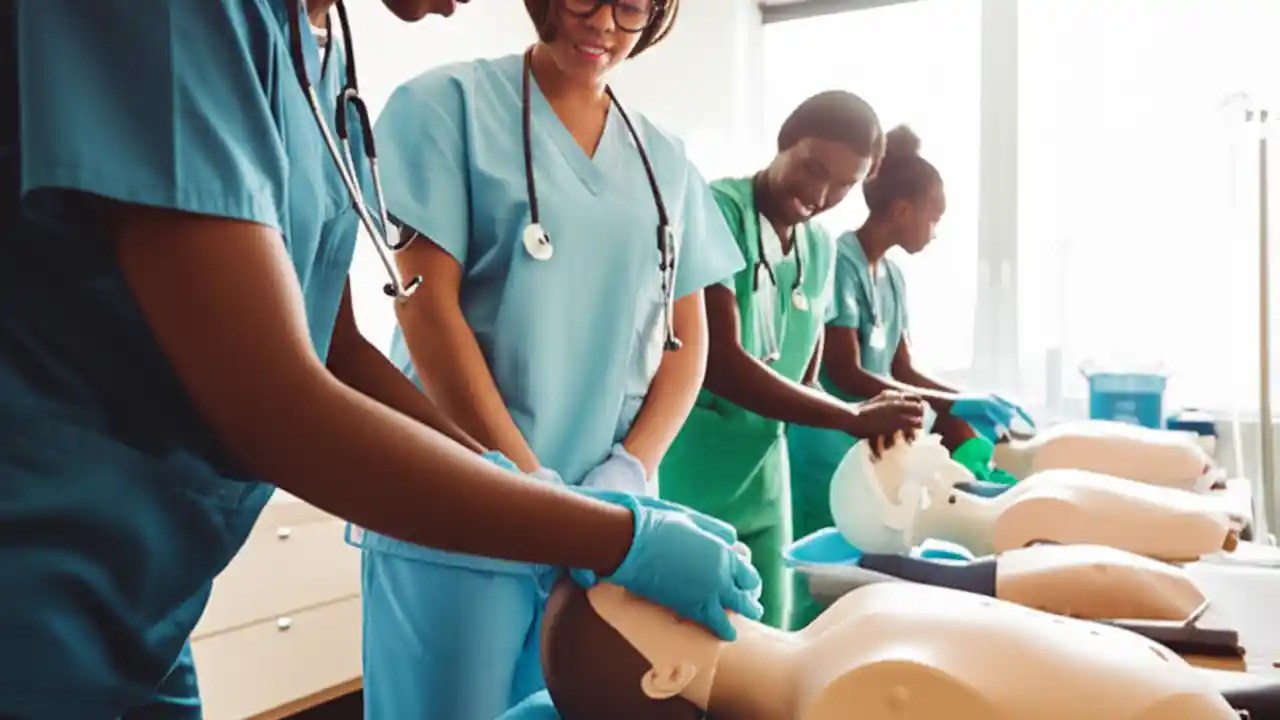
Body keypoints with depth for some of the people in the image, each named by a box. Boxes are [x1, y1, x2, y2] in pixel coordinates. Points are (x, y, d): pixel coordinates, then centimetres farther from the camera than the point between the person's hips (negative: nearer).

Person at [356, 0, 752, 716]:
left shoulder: (667, 161, 11)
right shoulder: (448, 104, -1)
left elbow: (687, 340, 10)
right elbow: (427, 310, -9)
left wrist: (630, 472, -7)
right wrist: (535, 488, -15)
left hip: (609, 521, 4)